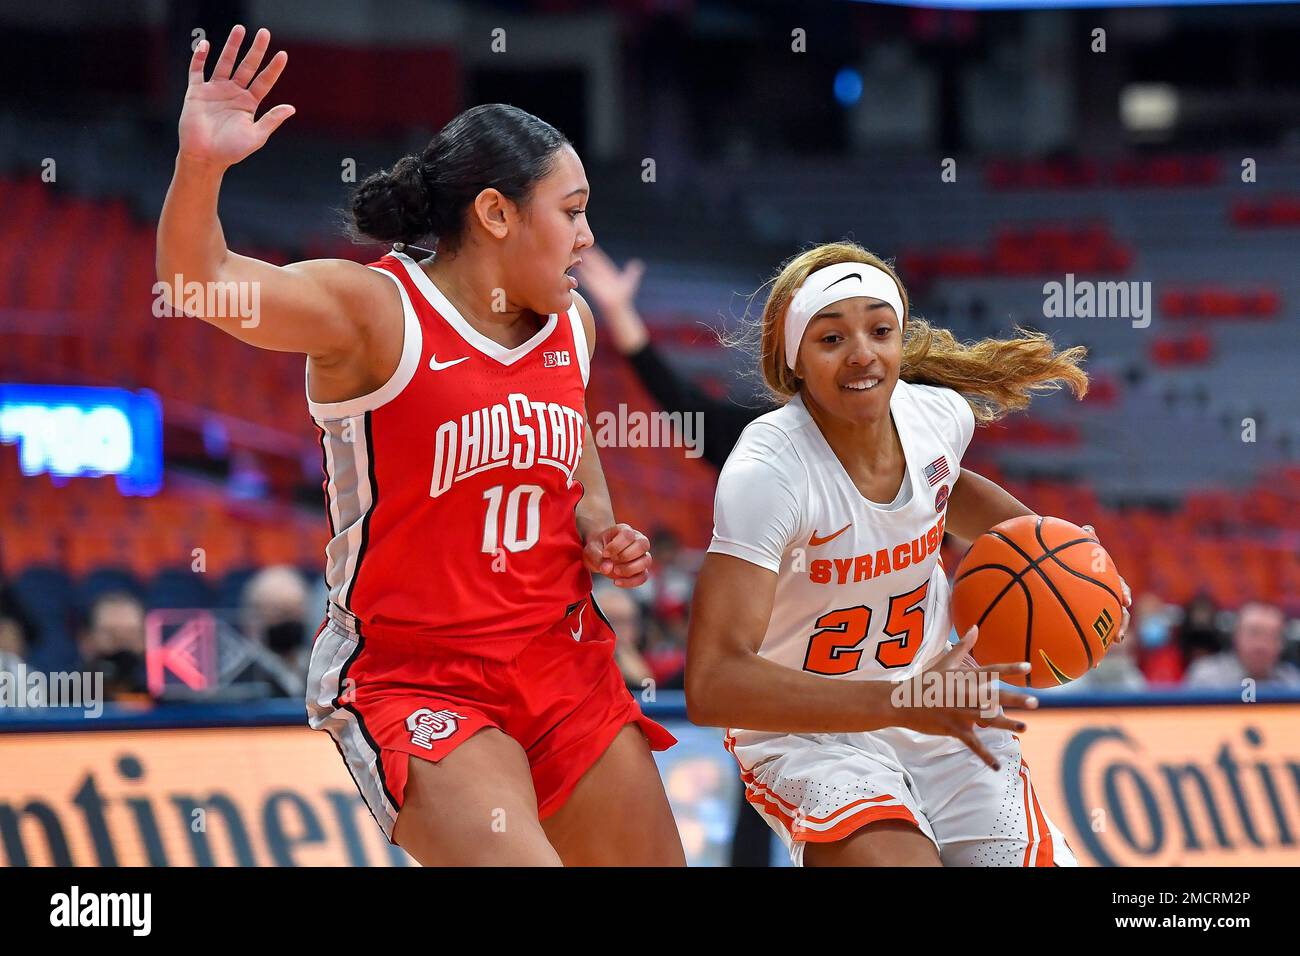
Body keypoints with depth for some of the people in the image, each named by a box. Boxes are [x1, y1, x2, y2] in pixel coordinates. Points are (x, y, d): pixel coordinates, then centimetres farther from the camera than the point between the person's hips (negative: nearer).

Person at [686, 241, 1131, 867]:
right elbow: (712, 685, -35)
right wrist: (905, 702, -41)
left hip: (938, 713, 6)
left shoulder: (939, 413, -7)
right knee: (897, 861, -30)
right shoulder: (767, 472, -27)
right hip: (805, 734, -6)